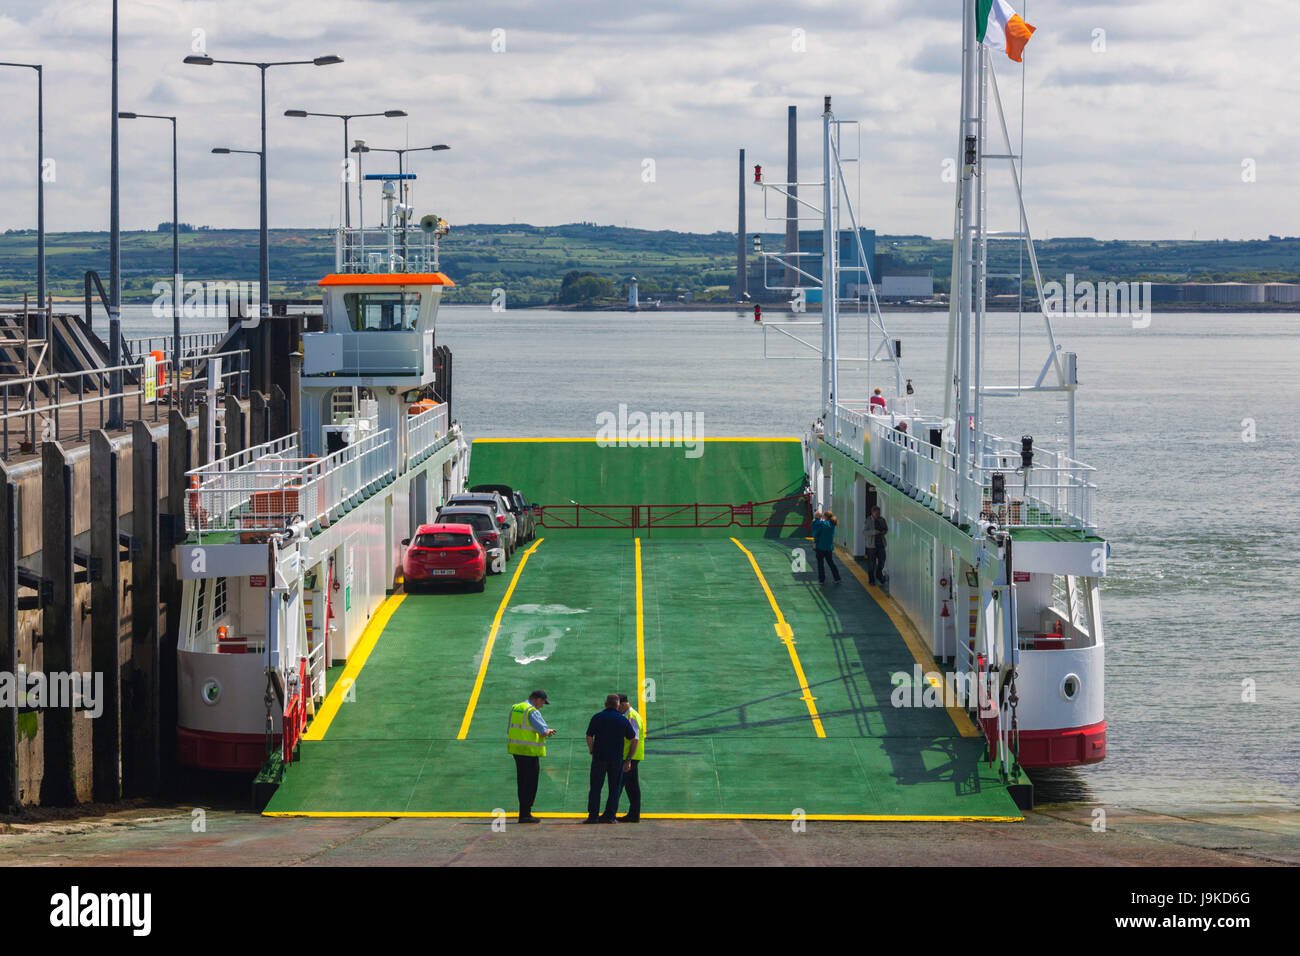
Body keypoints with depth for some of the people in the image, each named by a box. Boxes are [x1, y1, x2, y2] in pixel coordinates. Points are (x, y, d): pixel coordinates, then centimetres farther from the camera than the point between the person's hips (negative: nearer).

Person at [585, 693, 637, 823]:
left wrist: (592, 752, 14)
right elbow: (634, 740, 6)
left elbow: (589, 737, 0)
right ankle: (610, 815, 5)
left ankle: (593, 815, -2)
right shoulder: (623, 720, 4)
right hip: (617, 758, 1)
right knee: (614, 788, 8)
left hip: (599, 757, -1)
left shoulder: (597, 718, 0)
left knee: (595, 787, 3)